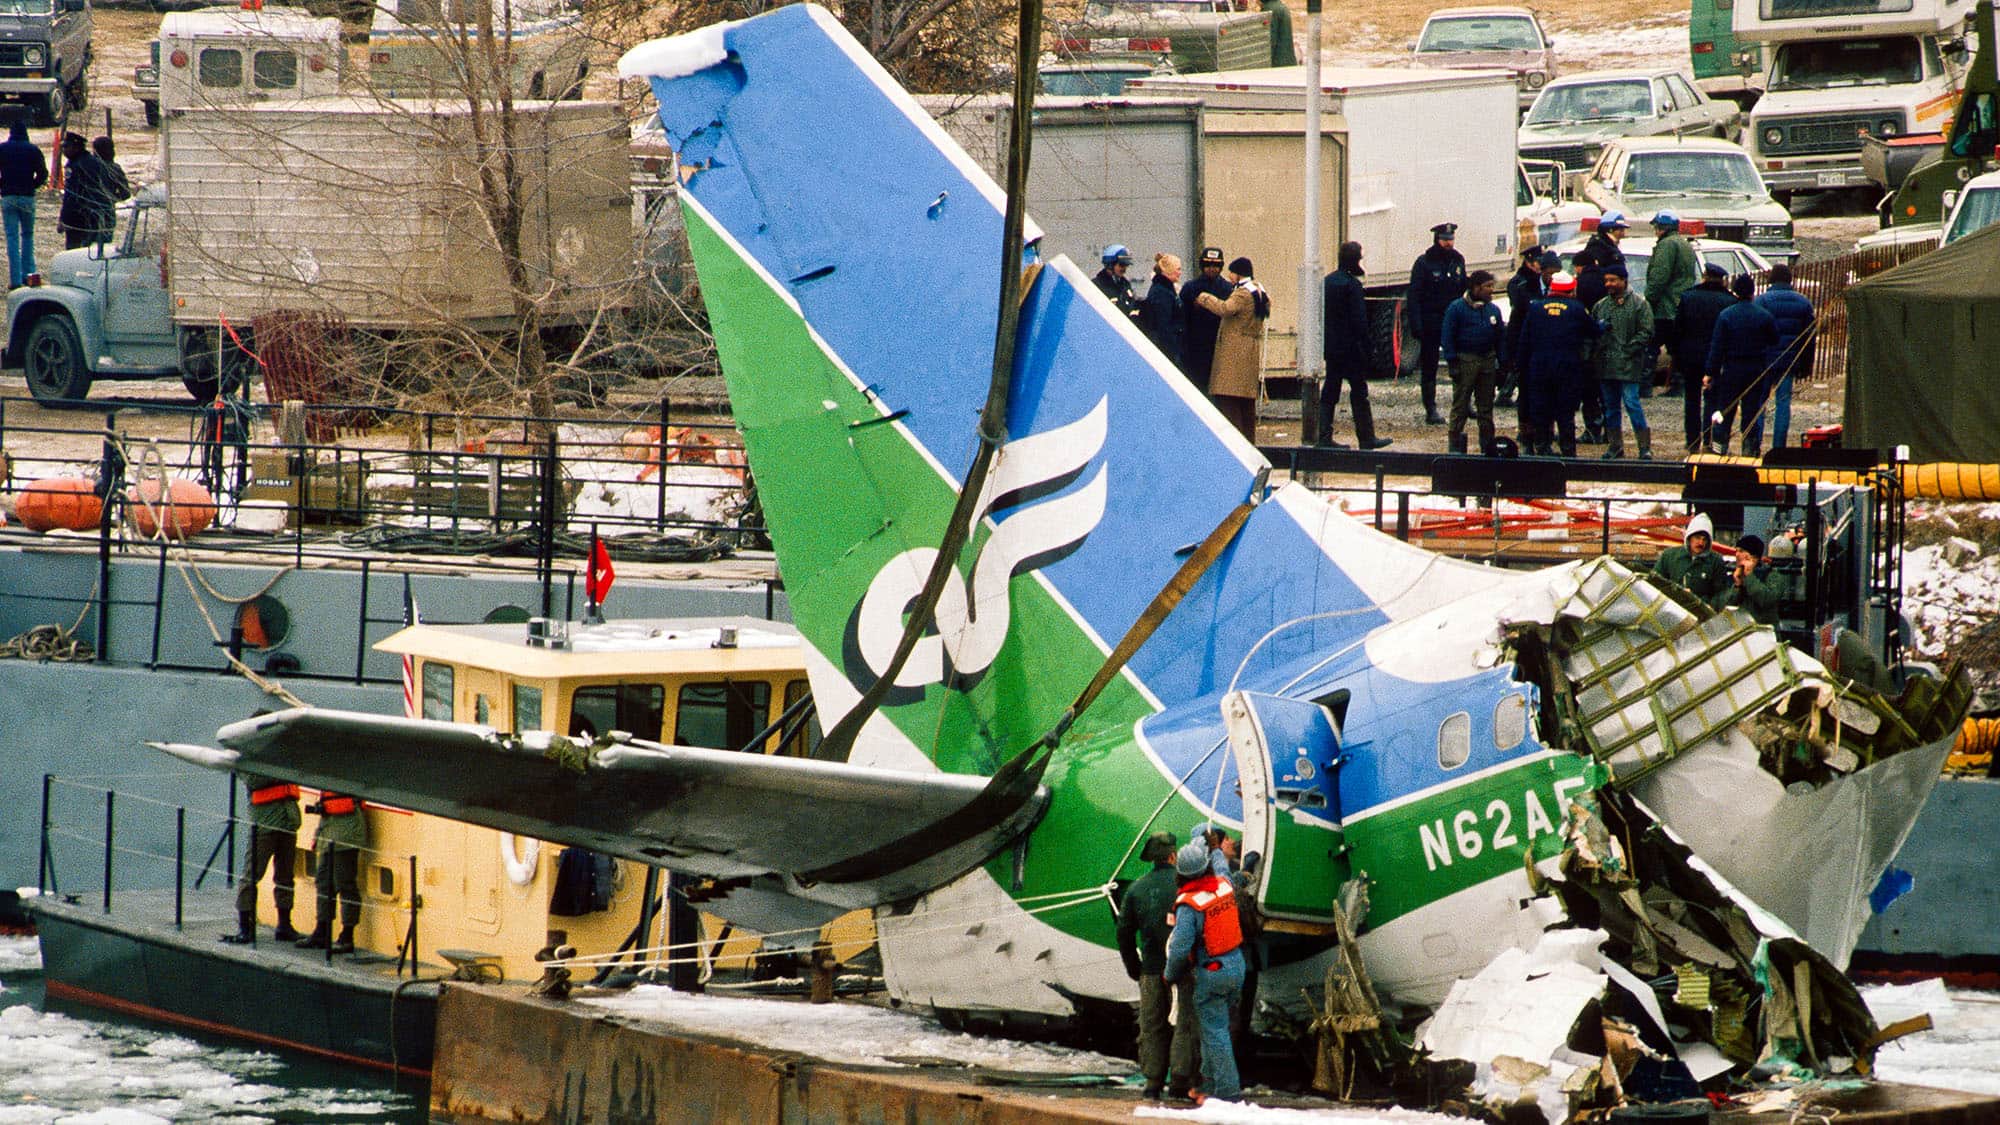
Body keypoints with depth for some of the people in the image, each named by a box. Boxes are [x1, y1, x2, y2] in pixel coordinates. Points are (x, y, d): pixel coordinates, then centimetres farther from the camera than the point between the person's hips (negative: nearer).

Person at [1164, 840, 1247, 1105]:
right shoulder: (1224, 885, -1)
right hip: (1236, 964, 7)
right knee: (1215, 1026, 19)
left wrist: (1171, 974, -4)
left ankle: (1227, 1091, -3)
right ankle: (1210, 1082, 26)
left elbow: (1180, 947, -22)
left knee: (1214, 1031, -1)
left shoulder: (1188, 904, -19)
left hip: (1211, 972, -7)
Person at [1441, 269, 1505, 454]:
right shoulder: (1457, 308, -7)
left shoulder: (1493, 310, 9)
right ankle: (1455, 443, 0)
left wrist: (1501, 363, 8)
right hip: (1465, 361, -5)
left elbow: (1501, 339, 14)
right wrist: (1453, 363, -12)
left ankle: (1488, 443, 17)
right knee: (1460, 405, -3)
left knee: (1486, 406, 11)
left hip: (1488, 361, 5)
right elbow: (1448, 338, -7)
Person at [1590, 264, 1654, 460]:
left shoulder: (1639, 304, -2)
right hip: (1605, 366, 6)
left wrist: (1628, 350, -14)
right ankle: (1615, 445, 20)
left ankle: (1645, 446, -7)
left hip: (1628, 366, -6)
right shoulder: (1600, 306, 14)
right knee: (1610, 406, 10)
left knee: (1632, 403, -12)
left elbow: (1646, 332, -7)